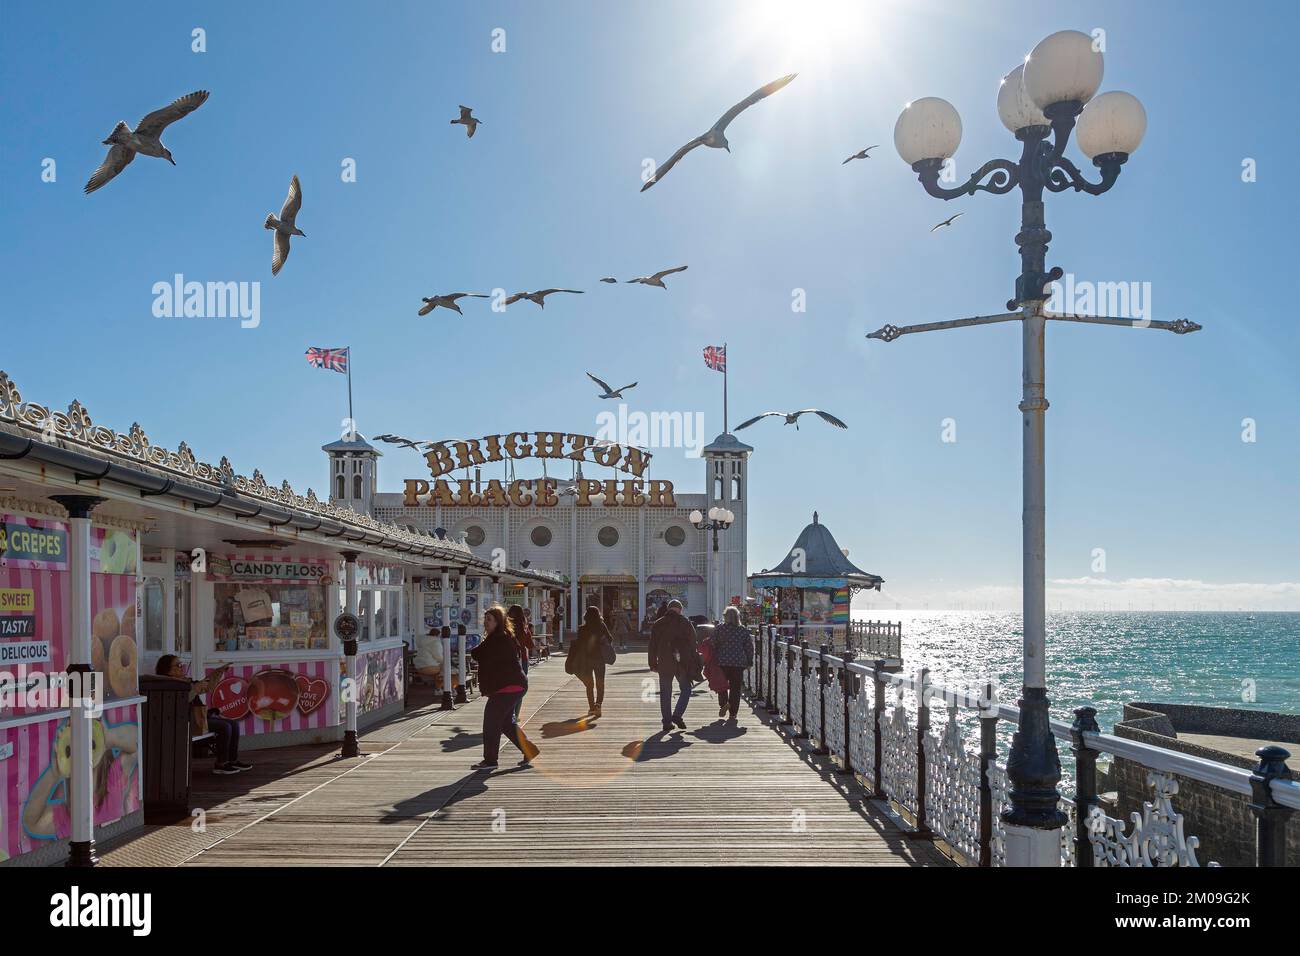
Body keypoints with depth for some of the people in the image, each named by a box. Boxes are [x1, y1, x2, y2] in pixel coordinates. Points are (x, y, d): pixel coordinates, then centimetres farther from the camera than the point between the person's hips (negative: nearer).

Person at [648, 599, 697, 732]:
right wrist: (693, 665, 3)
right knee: (686, 690, 11)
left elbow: (652, 646, 5)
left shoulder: (658, 624, 4)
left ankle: (667, 722, 7)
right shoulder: (686, 623, -1)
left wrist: (653, 664, 10)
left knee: (665, 693, 9)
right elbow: (693, 645, -1)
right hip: (683, 664, -2)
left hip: (664, 665, 2)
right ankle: (677, 715, -5)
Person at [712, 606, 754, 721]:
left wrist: (713, 659, 6)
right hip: (739, 663, 1)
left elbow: (713, 644, -2)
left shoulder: (720, 628, 0)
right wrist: (749, 663, 13)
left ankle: (723, 704, -7)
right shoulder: (743, 631, 5)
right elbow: (749, 647, 7)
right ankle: (732, 714, 3)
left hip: (722, 661, -1)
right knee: (735, 688, 5)